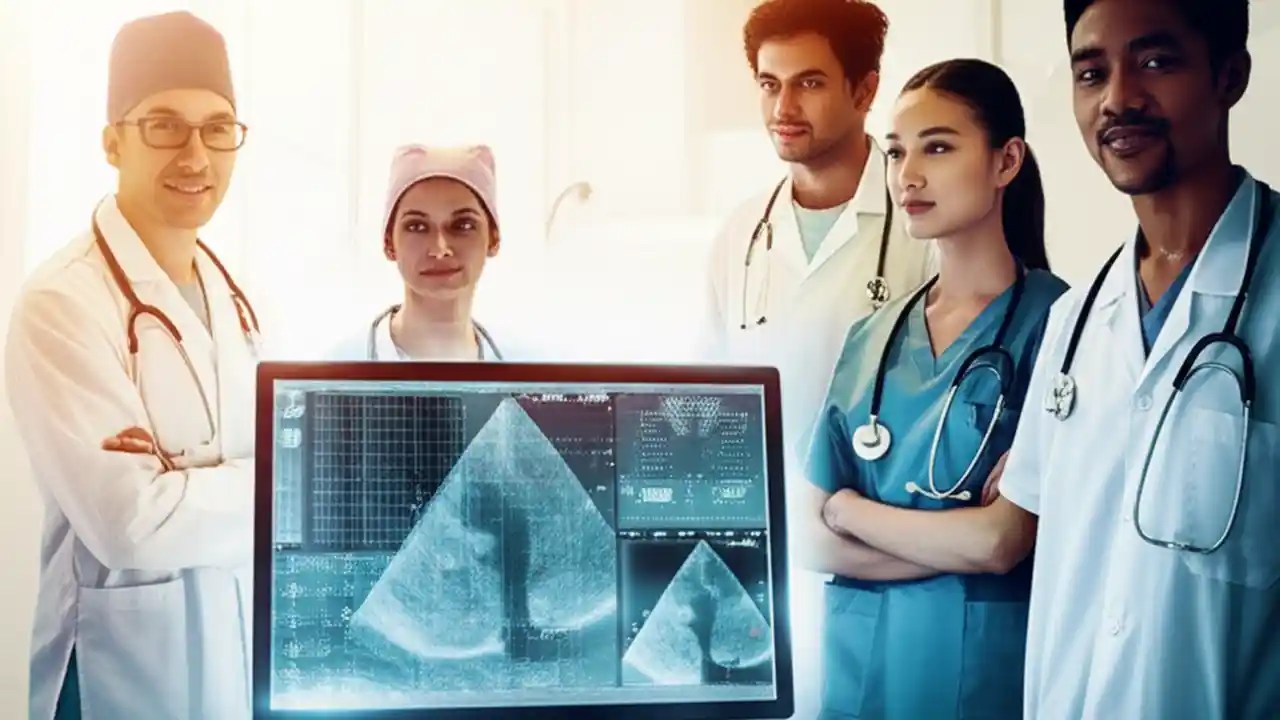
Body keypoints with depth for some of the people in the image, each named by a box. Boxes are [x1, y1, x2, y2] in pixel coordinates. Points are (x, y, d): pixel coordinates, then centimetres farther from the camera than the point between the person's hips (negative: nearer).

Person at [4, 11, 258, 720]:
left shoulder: (230, 299, 7)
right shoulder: (60, 303, -16)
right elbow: (132, 521, -24)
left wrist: (183, 483, -16)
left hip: (246, 643, 7)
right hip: (129, 663, -7)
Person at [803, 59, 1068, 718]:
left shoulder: (1054, 322, -11)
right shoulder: (870, 338, 5)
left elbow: (1003, 541, -18)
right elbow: (813, 541, 1)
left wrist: (851, 509, -5)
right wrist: (958, 543, -14)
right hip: (858, 664, 5)